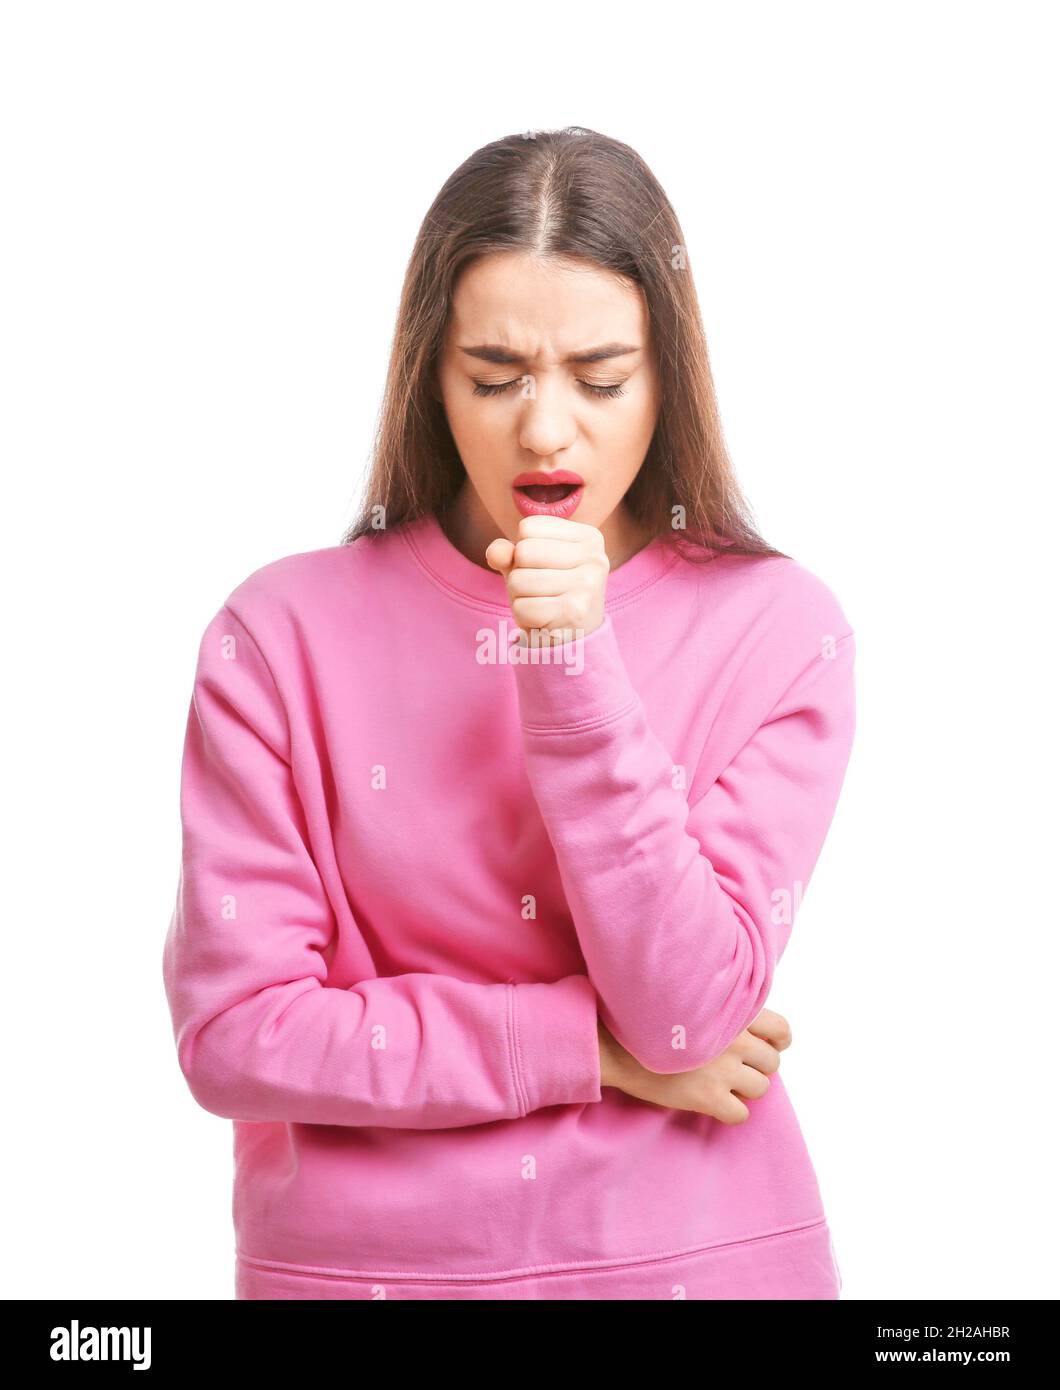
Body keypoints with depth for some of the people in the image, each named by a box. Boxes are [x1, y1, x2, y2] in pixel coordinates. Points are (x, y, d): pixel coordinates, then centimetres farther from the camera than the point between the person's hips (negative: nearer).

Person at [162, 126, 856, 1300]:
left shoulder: (778, 630, -9)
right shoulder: (284, 633, -10)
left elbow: (686, 1012, -15)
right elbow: (230, 1030, -13)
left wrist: (576, 667, -23)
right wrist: (591, 1049, -13)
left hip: (700, 1252, 0)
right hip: (360, 1256, 0)